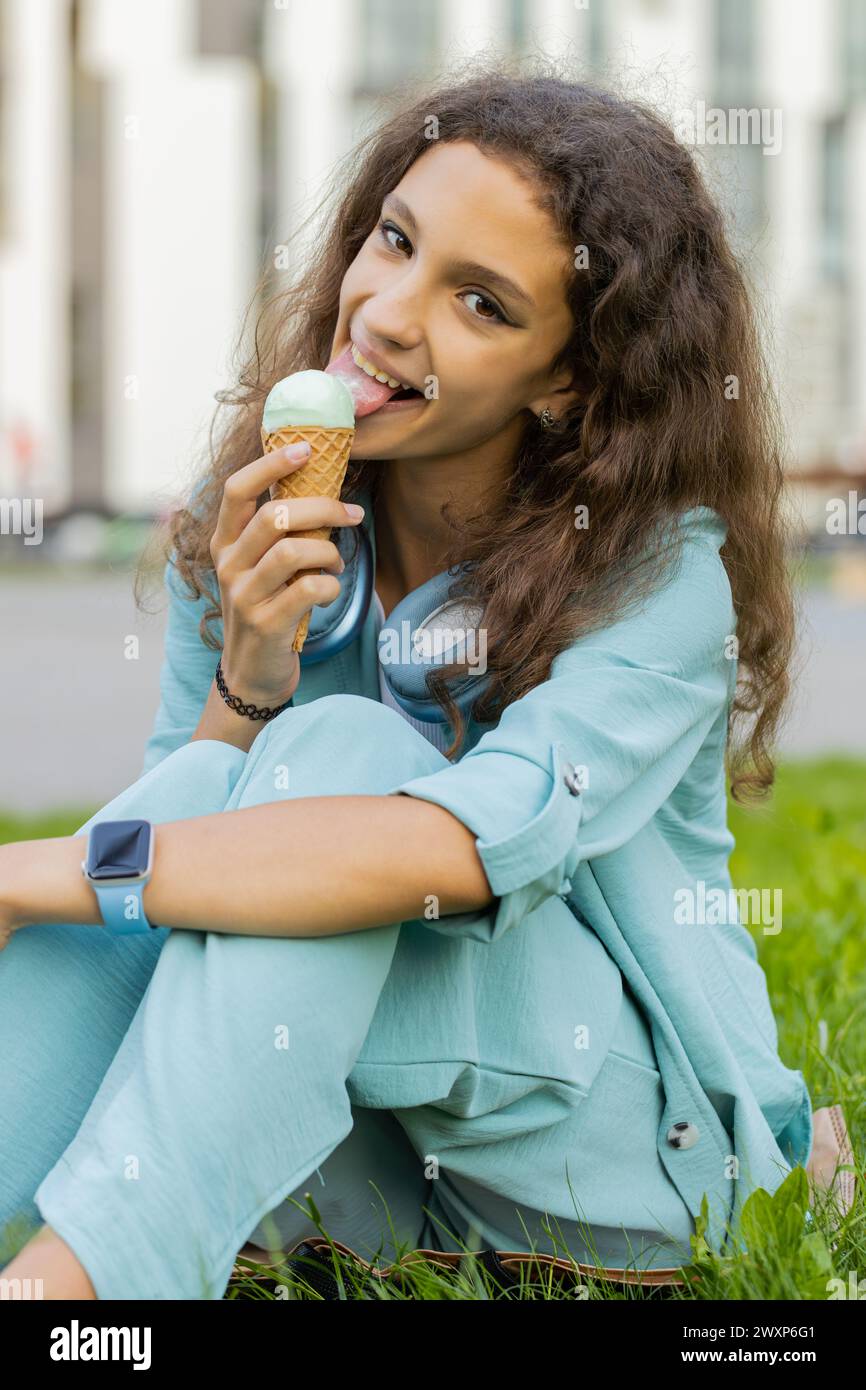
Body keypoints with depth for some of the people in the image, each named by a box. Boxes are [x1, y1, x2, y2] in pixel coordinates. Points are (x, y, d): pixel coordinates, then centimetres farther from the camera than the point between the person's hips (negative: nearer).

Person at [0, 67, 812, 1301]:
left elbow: (470, 849, -35)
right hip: (366, 1175, 4)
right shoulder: (261, 526, -3)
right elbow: (173, 849, -3)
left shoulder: (662, 574, -17)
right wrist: (246, 681, -24)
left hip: (617, 1138, -4)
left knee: (340, 748, -28)